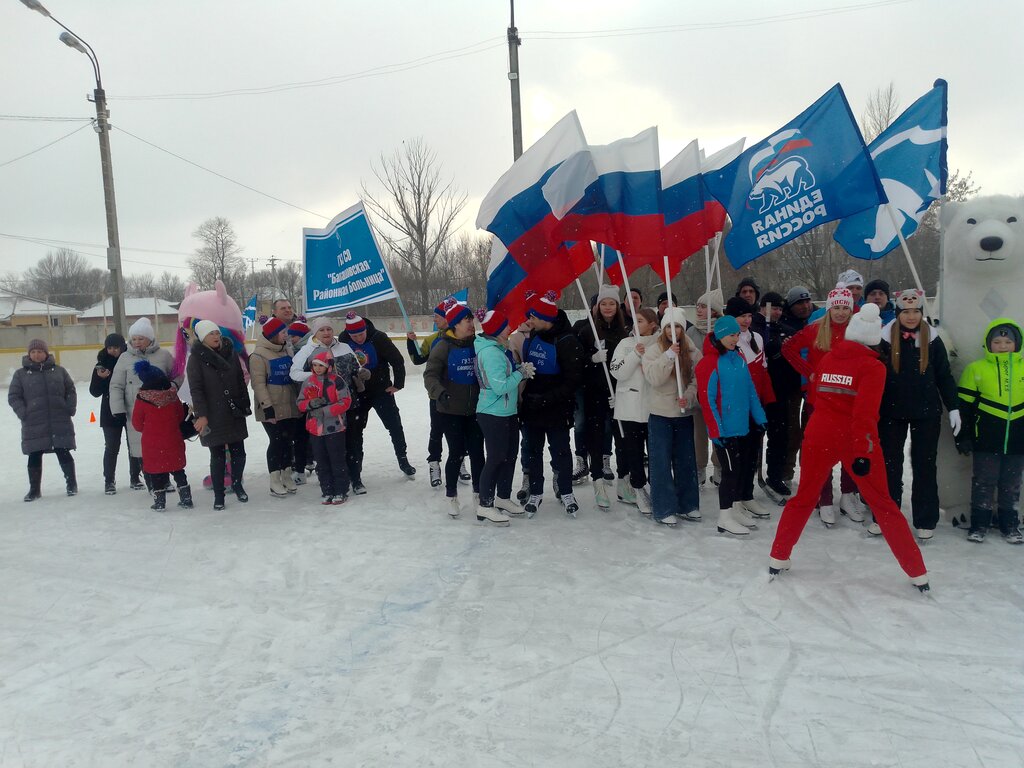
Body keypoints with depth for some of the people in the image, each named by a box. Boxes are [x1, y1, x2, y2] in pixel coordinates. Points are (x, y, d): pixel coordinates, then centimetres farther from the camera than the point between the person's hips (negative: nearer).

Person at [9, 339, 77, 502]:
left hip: (60, 422, 0)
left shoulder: (59, 371, 7)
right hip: (33, 425, 0)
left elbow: (70, 391, 10)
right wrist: (23, 413, -8)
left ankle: (71, 483, 19)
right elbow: (13, 396, 4)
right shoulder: (21, 374, 4)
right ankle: (34, 489, 20)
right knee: (34, 456, 7)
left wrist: (70, 408, -3)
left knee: (64, 453, 3)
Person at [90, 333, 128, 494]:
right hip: (110, 413, 0)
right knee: (111, 447, 2)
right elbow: (94, 392, 2)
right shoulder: (102, 365, 1)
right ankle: (109, 481, 13)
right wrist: (100, 378, -16)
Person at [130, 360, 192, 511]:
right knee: (178, 471, 12)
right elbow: (180, 417, 6)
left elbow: (137, 425, -4)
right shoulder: (173, 397, -6)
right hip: (173, 443, 2)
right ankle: (186, 499, 15)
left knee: (156, 472, 9)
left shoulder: (142, 401, -13)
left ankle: (159, 502, 12)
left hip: (152, 444, -2)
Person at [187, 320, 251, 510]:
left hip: (235, 414, 3)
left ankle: (237, 484, 30)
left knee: (238, 452, 5)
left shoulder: (230, 354, 8)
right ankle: (218, 495, 15)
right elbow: (196, 389, -10)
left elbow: (241, 381, 12)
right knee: (217, 456, 2)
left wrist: (245, 405, 9)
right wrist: (201, 415, -17)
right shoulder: (196, 359, -4)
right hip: (213, 417, -3)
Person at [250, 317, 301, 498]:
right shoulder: (258, 355, -10)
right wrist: (267, 406, -20)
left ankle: (287, 475, 23)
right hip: (272, 409, -6)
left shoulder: (286, 350, 11)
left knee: (289, 440, 10)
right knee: (277, 441, -3)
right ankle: (274, 481, 7)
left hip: (290, 407, 6)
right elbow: (258, 384, -15)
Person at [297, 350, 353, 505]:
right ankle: (327, 492, 21)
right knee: (322, 463, 11)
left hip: (334, 428, -5)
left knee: (337, 461, 3)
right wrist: (311, 404, -12)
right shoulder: (308, 382, 8)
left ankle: (341, 492, 13)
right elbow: (300, 403, 9)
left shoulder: (336, 381, -8)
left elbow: (345, 402, -12)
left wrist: (325, 410, -19)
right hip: (315, 429, 5)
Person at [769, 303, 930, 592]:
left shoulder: (826, 358, 6)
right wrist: (863, 453, -20)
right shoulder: (872, 367, -8)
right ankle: (917, 573, 15)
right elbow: (865, 413, -18)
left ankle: (778, 560, 18)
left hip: (819, 438, 3)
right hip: (855, 443, -3)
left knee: (804, 498, 16)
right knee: (883, 504, 9)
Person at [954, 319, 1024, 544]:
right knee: (983, 482, 5)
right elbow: (964, 405, 0)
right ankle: (979, 524, 15)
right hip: (986, 440, -2)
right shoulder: (976, 369, -1)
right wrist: (963, 437, -2)